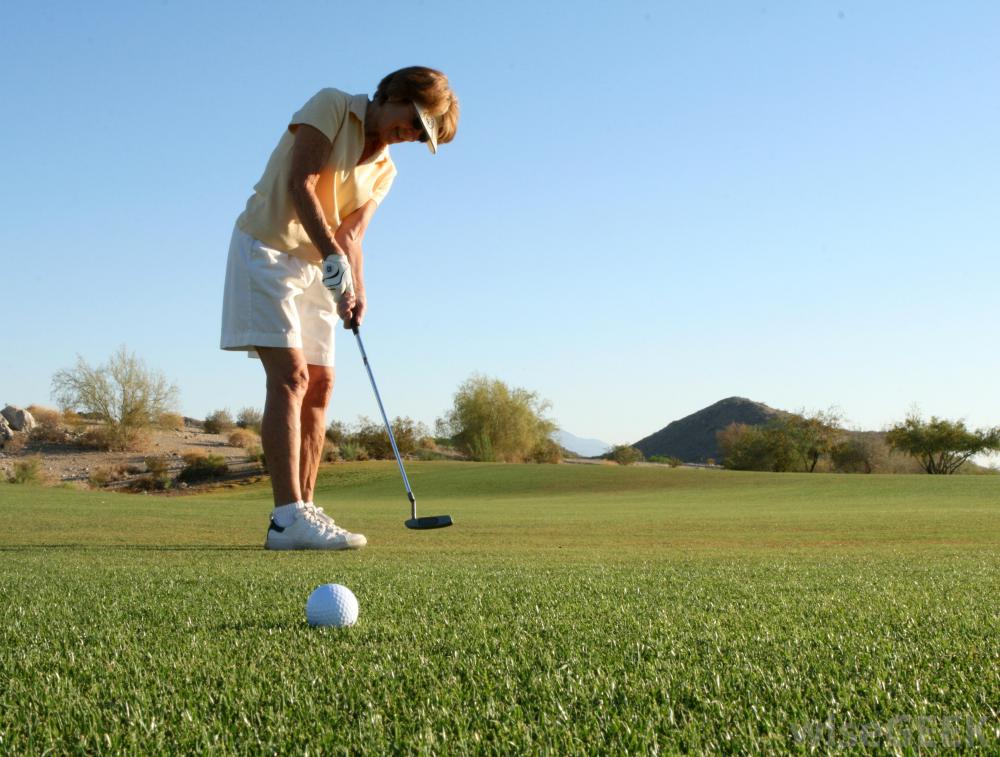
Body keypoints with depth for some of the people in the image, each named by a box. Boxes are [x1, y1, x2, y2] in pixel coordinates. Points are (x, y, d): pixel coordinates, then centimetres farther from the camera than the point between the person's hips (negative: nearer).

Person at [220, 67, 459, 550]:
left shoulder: (384, 171, 12)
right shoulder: (332, 106, -7)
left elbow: (349, 234, 1)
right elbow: (300, 185, -18)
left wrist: (355, 291, -18)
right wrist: (333, 254, -27)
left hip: (316, 268, 8)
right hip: (267, 247, -8)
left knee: (320, 385, 3)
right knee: (290, 375, -18)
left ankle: (303, 511, 8)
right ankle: (287, 518, -22)